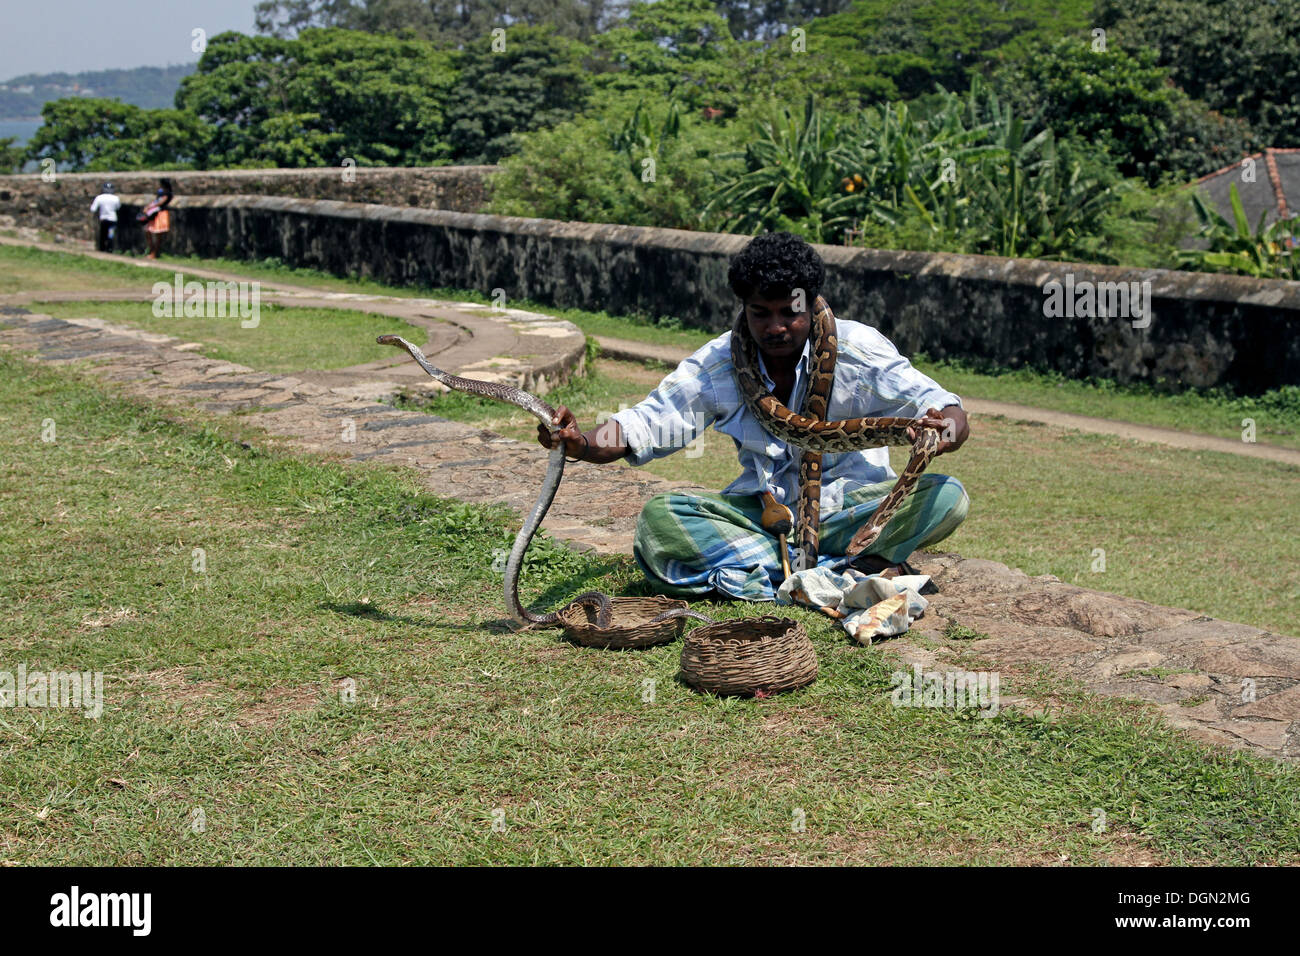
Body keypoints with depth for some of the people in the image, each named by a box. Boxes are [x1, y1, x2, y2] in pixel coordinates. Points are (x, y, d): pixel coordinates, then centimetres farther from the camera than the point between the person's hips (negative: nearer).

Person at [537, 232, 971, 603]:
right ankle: (849, 568, -31)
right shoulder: (718, 364, -3)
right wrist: (581, 444, -27)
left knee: (946, 497, -28)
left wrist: (946, 426, -44)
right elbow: (648, 422, -5)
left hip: (852, 508, -2)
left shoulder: (857, 350, -11)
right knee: (658, 517, -24)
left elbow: (951, 415, -18)